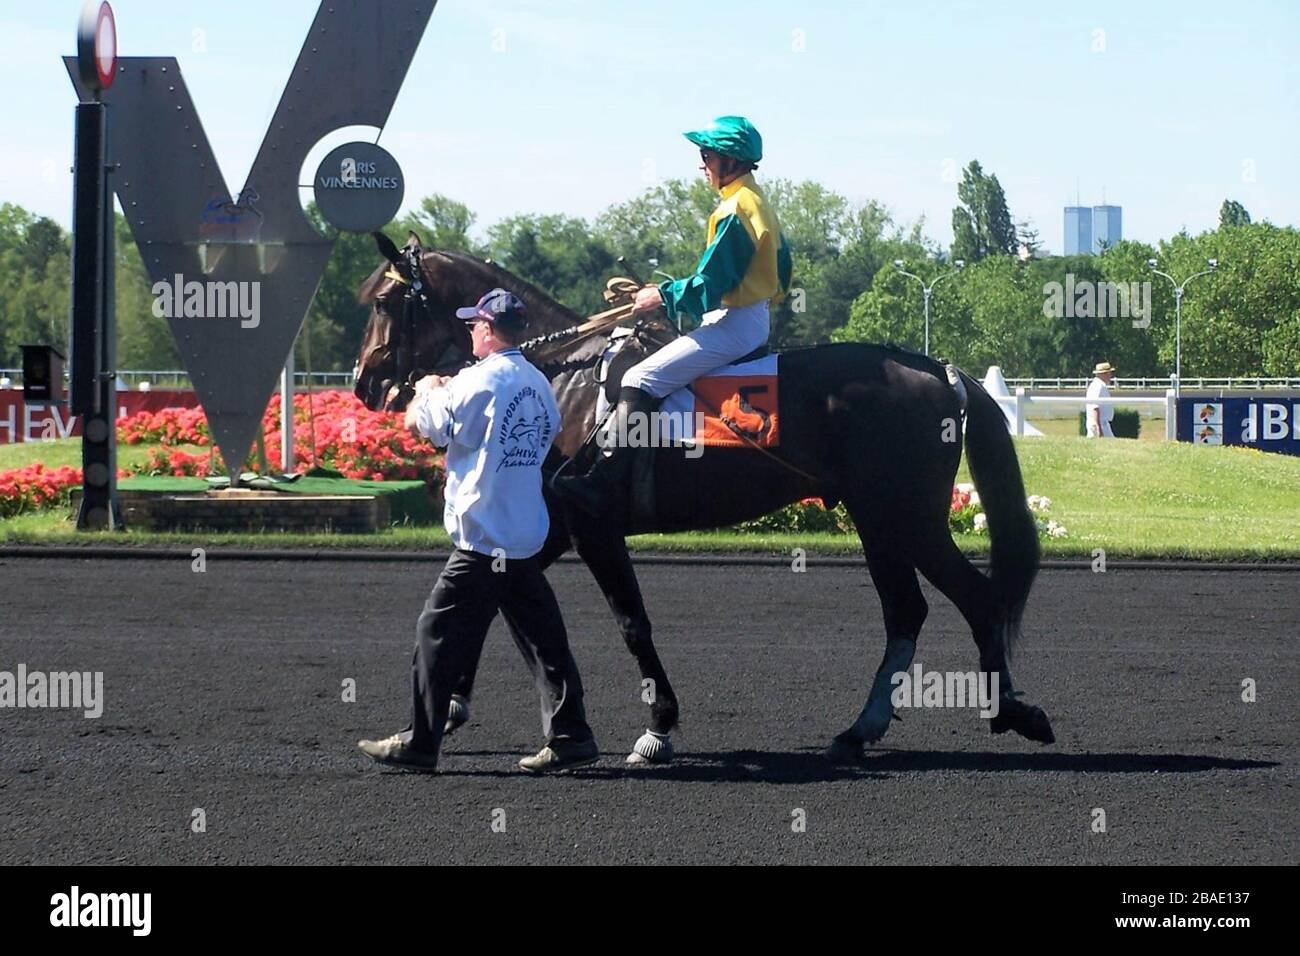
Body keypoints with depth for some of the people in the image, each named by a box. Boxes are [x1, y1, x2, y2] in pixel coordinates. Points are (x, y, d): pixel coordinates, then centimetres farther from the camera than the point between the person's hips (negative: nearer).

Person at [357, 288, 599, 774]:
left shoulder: (478, 381, -13)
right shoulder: (539, 384, 10)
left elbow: (419, 424, -6)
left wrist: (426, 390, 18)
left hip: (483, 540, -7)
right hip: (527, 537, 8)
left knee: (438, 633, 0)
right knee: (543, 638, 10)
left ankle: (418, 743, 4)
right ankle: (569, 736, 9)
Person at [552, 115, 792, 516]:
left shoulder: (735, 209, -18)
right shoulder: (758, 203, 14)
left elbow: (710, 285, -21)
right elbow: (782, 267, 24)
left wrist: (662, 295, -8)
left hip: (733, 326, -11)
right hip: (755, 320, 11)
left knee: (640, 379, -20)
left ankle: (603, 485, -28)